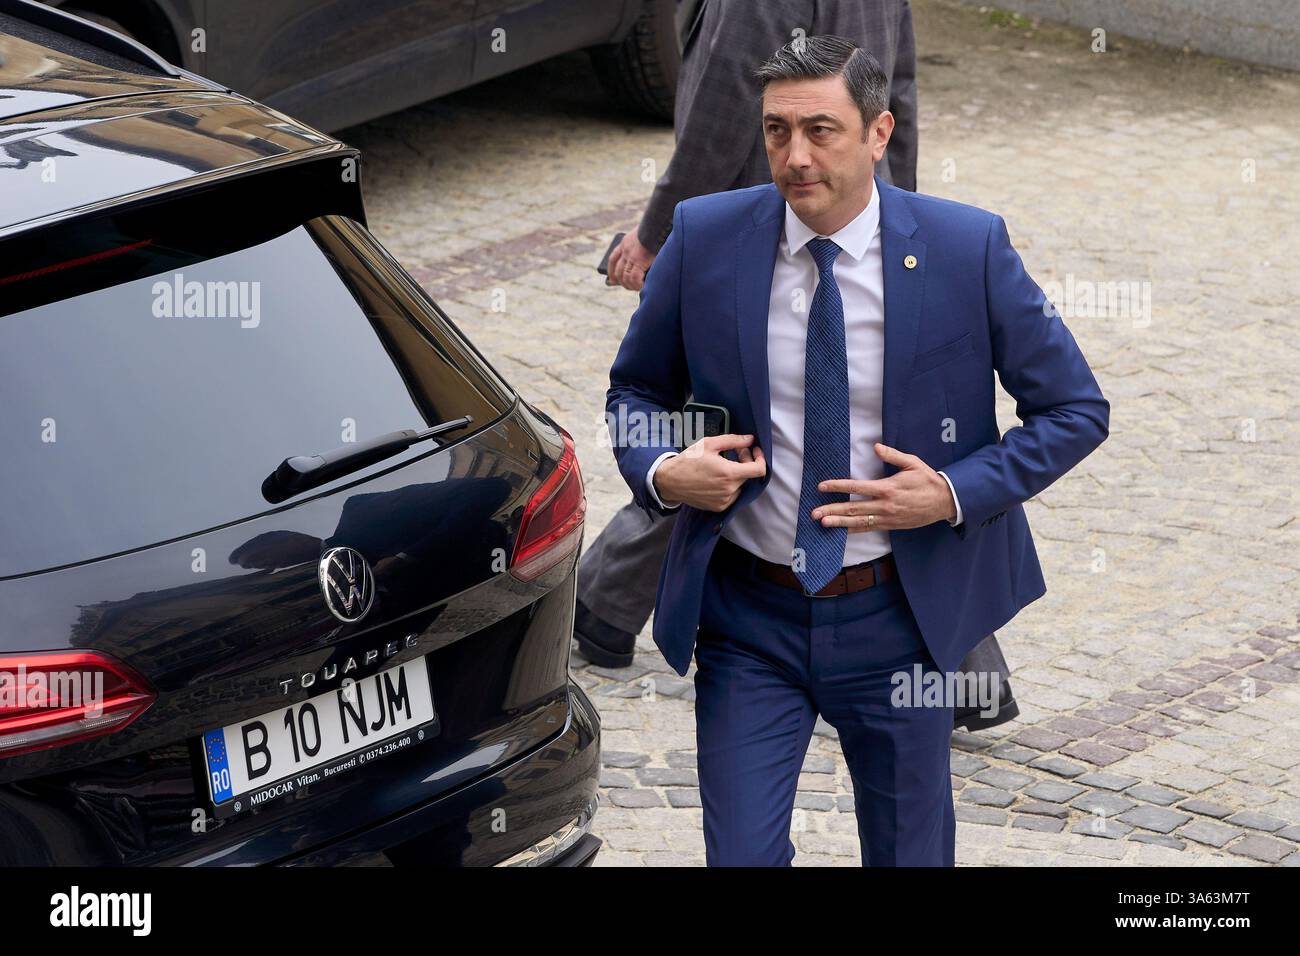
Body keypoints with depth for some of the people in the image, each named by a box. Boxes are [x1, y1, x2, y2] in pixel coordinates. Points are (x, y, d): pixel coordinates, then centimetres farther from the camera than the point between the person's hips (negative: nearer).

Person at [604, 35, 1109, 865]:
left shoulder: (968, 249, -11)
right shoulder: (705, 238, -7)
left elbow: (1077, 411, -3)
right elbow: (636, 388, 8)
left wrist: (956, 493, -17)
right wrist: (660, 471, -14)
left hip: (897, 616, 0)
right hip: (748, 616, 0)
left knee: (910, 853, 16)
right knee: (743, 854, -2)